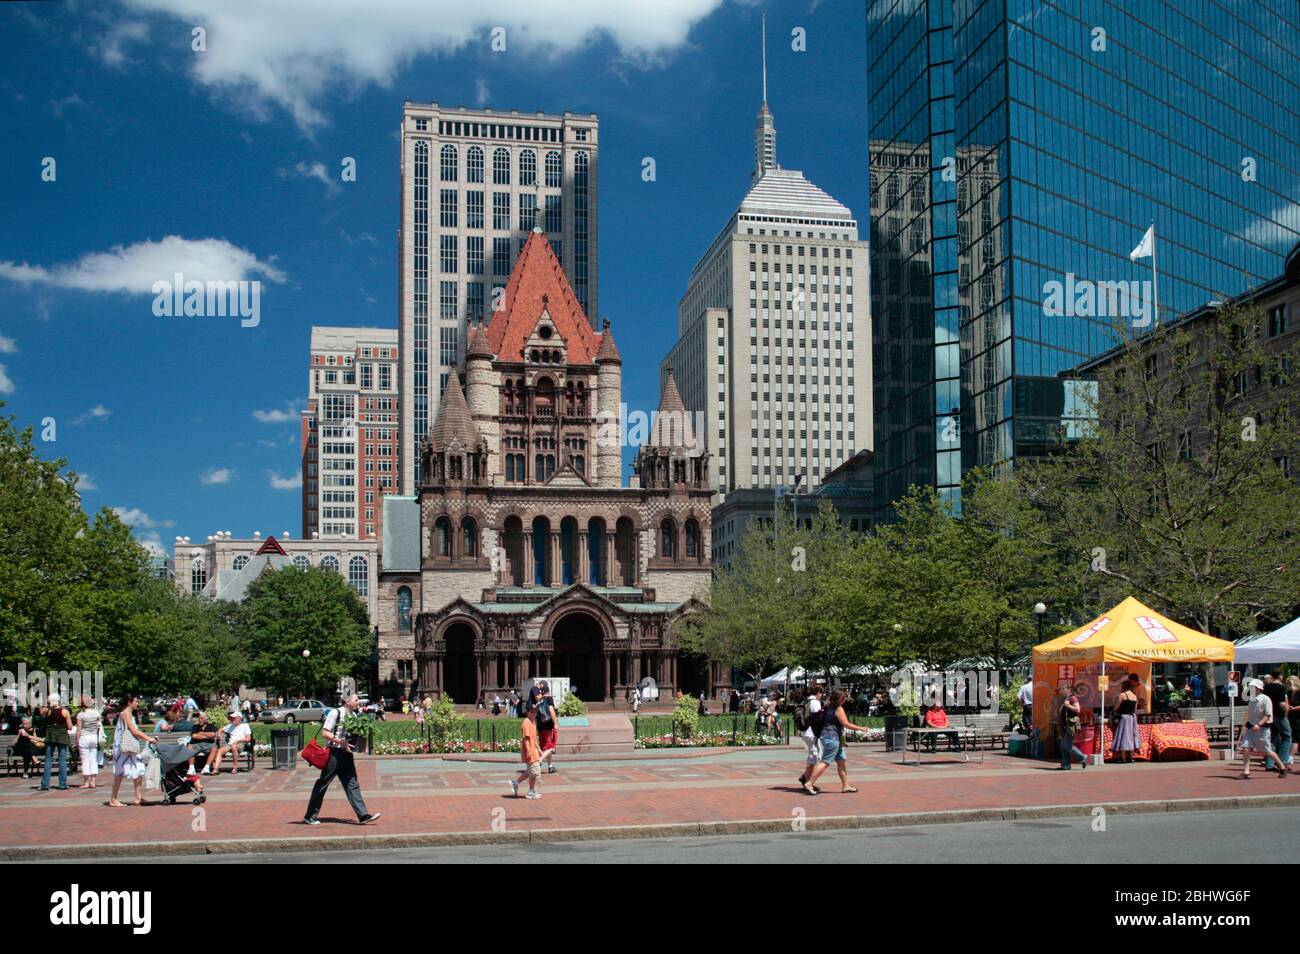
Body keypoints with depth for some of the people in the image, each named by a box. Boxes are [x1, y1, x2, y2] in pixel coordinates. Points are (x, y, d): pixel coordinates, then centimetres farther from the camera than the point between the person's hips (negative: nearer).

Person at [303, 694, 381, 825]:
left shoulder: (353, 716, 10)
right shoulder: (335, 713, -11)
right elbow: (325, 733, -15)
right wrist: (341, 742, -21)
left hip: (346, 753, 7)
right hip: (334, 753, -7)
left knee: (352, 784, 2)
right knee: (322, 784, 2)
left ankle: (363, 815, -2)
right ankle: (310, 816, 11)